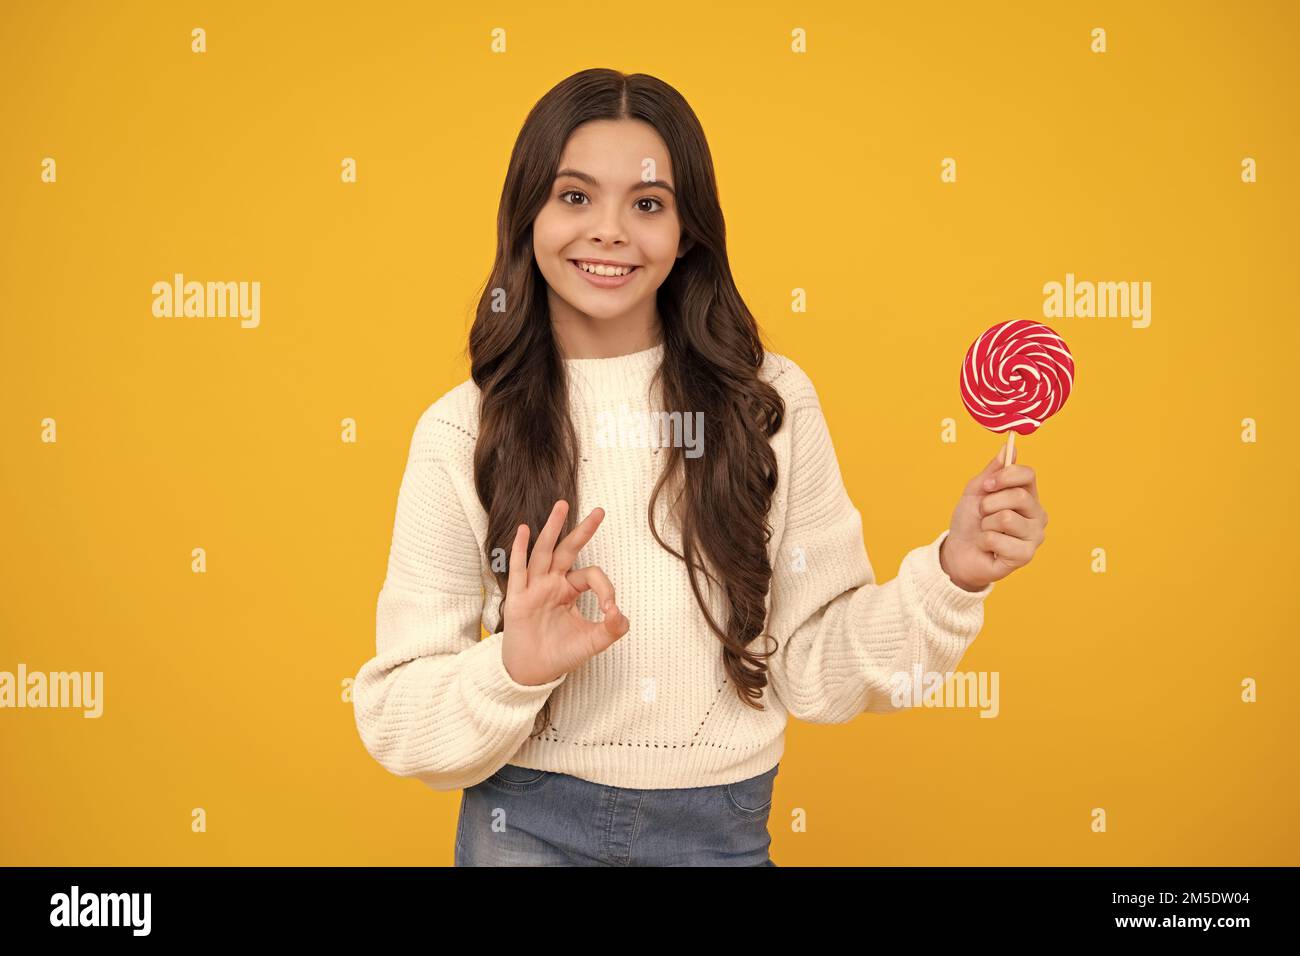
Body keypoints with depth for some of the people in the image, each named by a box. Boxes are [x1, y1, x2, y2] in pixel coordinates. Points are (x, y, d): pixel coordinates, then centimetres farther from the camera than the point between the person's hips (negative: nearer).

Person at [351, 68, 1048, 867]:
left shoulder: (772, 402, -7)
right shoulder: (461, 433, -9)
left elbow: (817, 671, -5)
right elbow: (397, 722, -10)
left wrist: (951, 574, -18)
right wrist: (511, 671, -27)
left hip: (723, 831, 1)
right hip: (526, 827, -1)